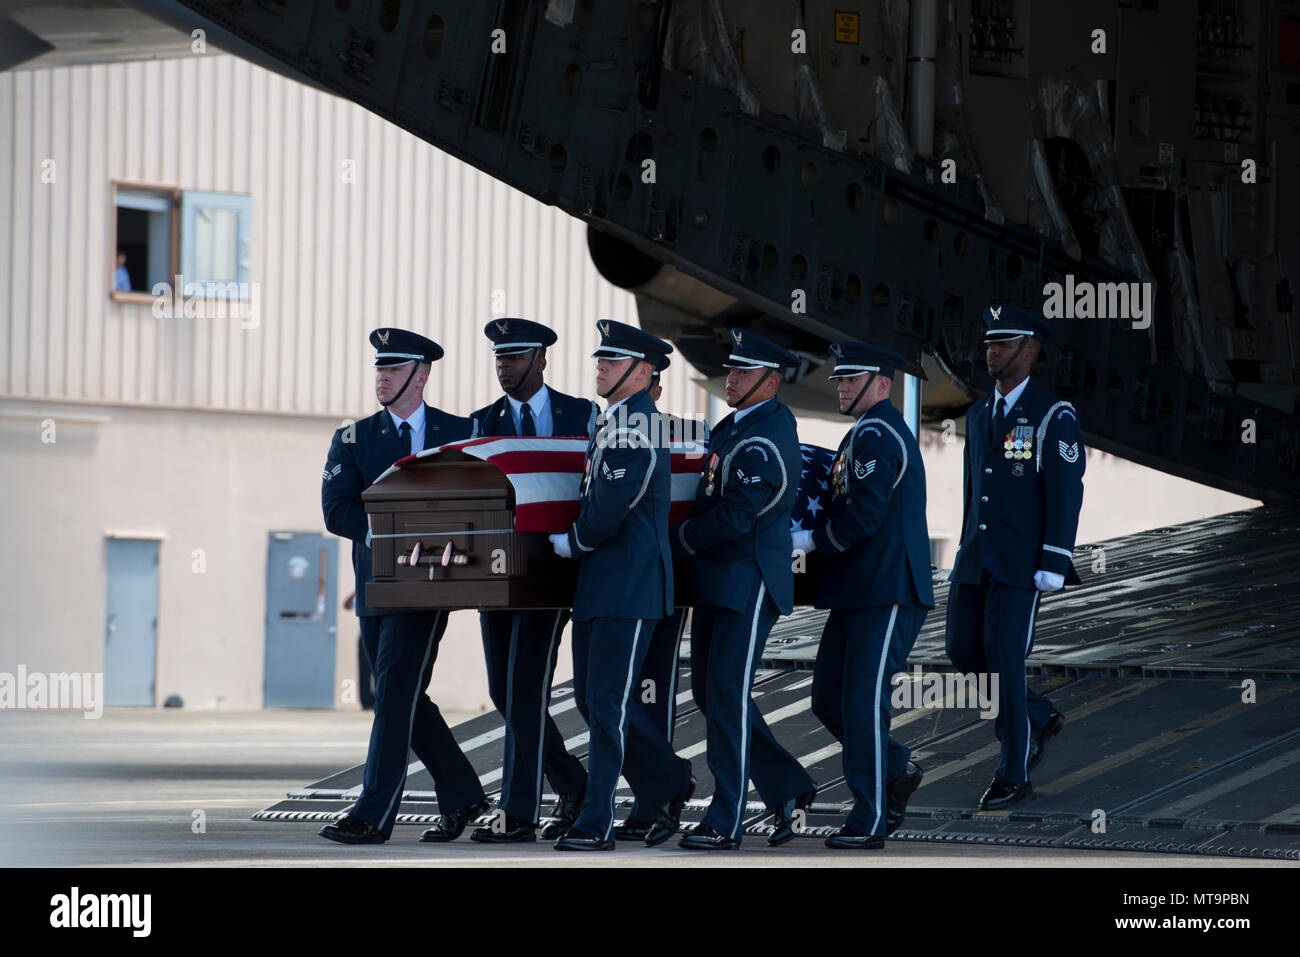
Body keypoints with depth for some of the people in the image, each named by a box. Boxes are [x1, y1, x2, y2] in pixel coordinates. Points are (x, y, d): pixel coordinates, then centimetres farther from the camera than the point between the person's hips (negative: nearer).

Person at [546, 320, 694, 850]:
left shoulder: (635, 420, -14)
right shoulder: (609, 421, 16)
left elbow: (611, 506, -20)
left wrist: (571, 543, -5)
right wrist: (578, 541, 13)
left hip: (629, 586, -10)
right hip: (597, 583, 10)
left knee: (606, 700, -7)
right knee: (590, 696, 12)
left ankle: (597, 823, -3)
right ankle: (669, 782, 24)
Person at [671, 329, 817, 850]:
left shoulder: (762, 443, -19)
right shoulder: (758, 418, 12)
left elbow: (733, 518, -23)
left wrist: (678, 543, -9)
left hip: (748, 581, -10)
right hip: (717, 579, 10)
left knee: (727, 695, -8)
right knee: (708, 690, 12)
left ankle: (725, 822, -4)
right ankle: (789, 788, 19)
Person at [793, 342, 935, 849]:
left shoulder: (875, 435, -13)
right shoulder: (863, 434, 20)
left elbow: (864, 517, -20)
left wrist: (811, 540, -8)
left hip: (887, 596, -10)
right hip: (857, 591, 10)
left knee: (863, 701, -8)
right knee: (828, 698, 11)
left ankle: (868, 822, -4)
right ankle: (897, 771, 26)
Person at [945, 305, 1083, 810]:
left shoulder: (1054, 416, -9)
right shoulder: (978, 414, 13)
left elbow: (1066, 492, -12)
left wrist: (1053, 568, -17)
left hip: (1022, 563, -7)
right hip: (975, 560, 7)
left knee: (1004, 660, -8)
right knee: (963, 650, 5)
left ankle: (1013, 776, 1)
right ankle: (1039, 717, 26)